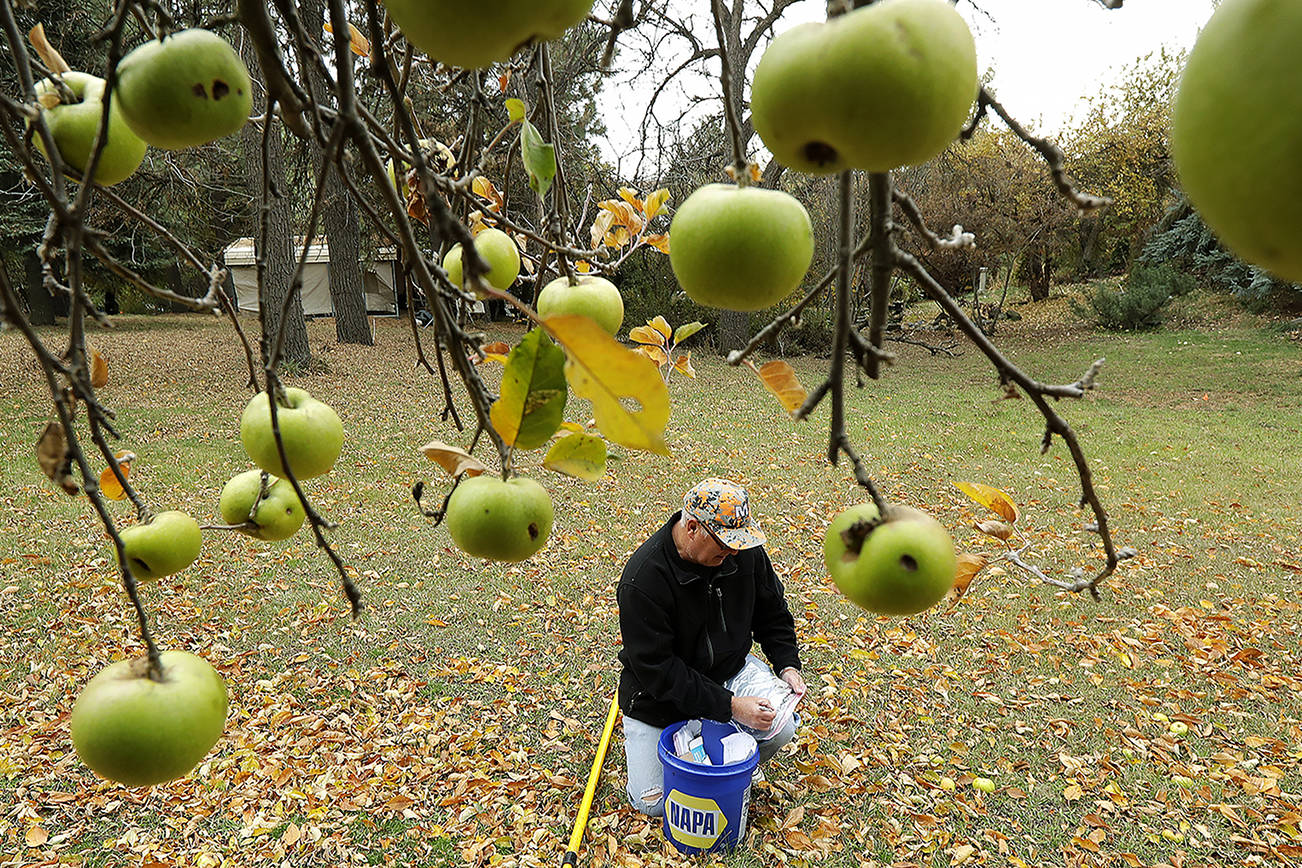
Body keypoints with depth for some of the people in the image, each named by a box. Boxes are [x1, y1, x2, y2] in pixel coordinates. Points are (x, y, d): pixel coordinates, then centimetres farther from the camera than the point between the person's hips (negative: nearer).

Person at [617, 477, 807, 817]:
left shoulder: (744, 551, -14)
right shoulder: (643, 578, -32)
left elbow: (772, 611, 4)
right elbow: (658, 671, -28)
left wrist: (787, 664, -11)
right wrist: (729, 705, -30)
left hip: (729, 669, 4)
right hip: (659, 694, -4)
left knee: (780, 728, -19)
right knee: (653, 802, -5)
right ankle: (640, 739, 26)